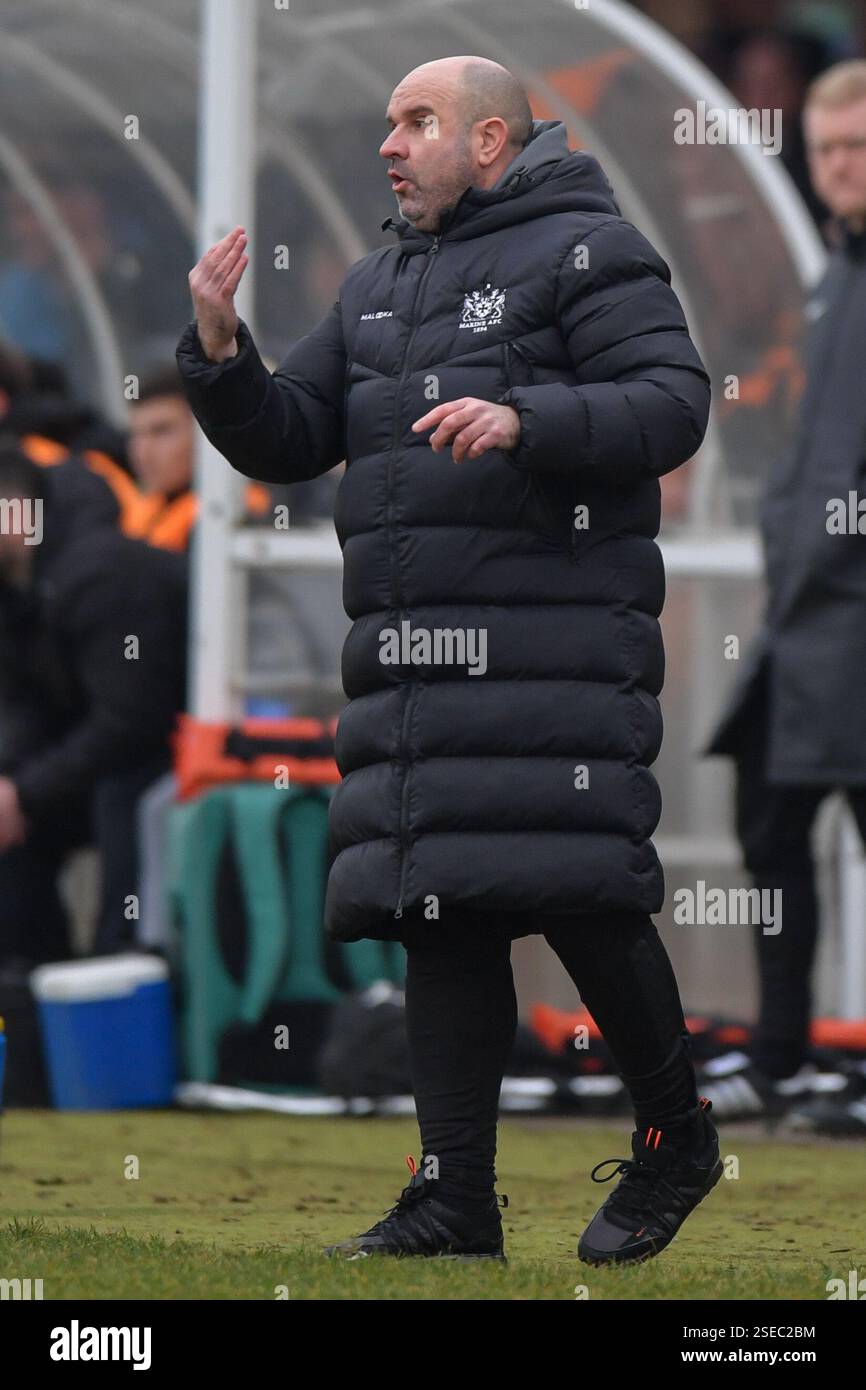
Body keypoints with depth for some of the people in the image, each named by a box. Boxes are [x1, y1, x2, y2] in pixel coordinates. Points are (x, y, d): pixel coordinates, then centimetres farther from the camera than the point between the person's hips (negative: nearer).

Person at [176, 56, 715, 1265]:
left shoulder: (585, 251, 1)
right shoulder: (379, 288, 23)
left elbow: (673, 402, -10)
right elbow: (286, 439, 21)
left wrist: (523, 421, -23)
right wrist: (219, 351, 2)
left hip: (549, 639, -7)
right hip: (414, 653, 7)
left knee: (574, 892, -13)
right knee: (437, 906, 2)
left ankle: (675, 1137, 7)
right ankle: (457, 1195, 2)